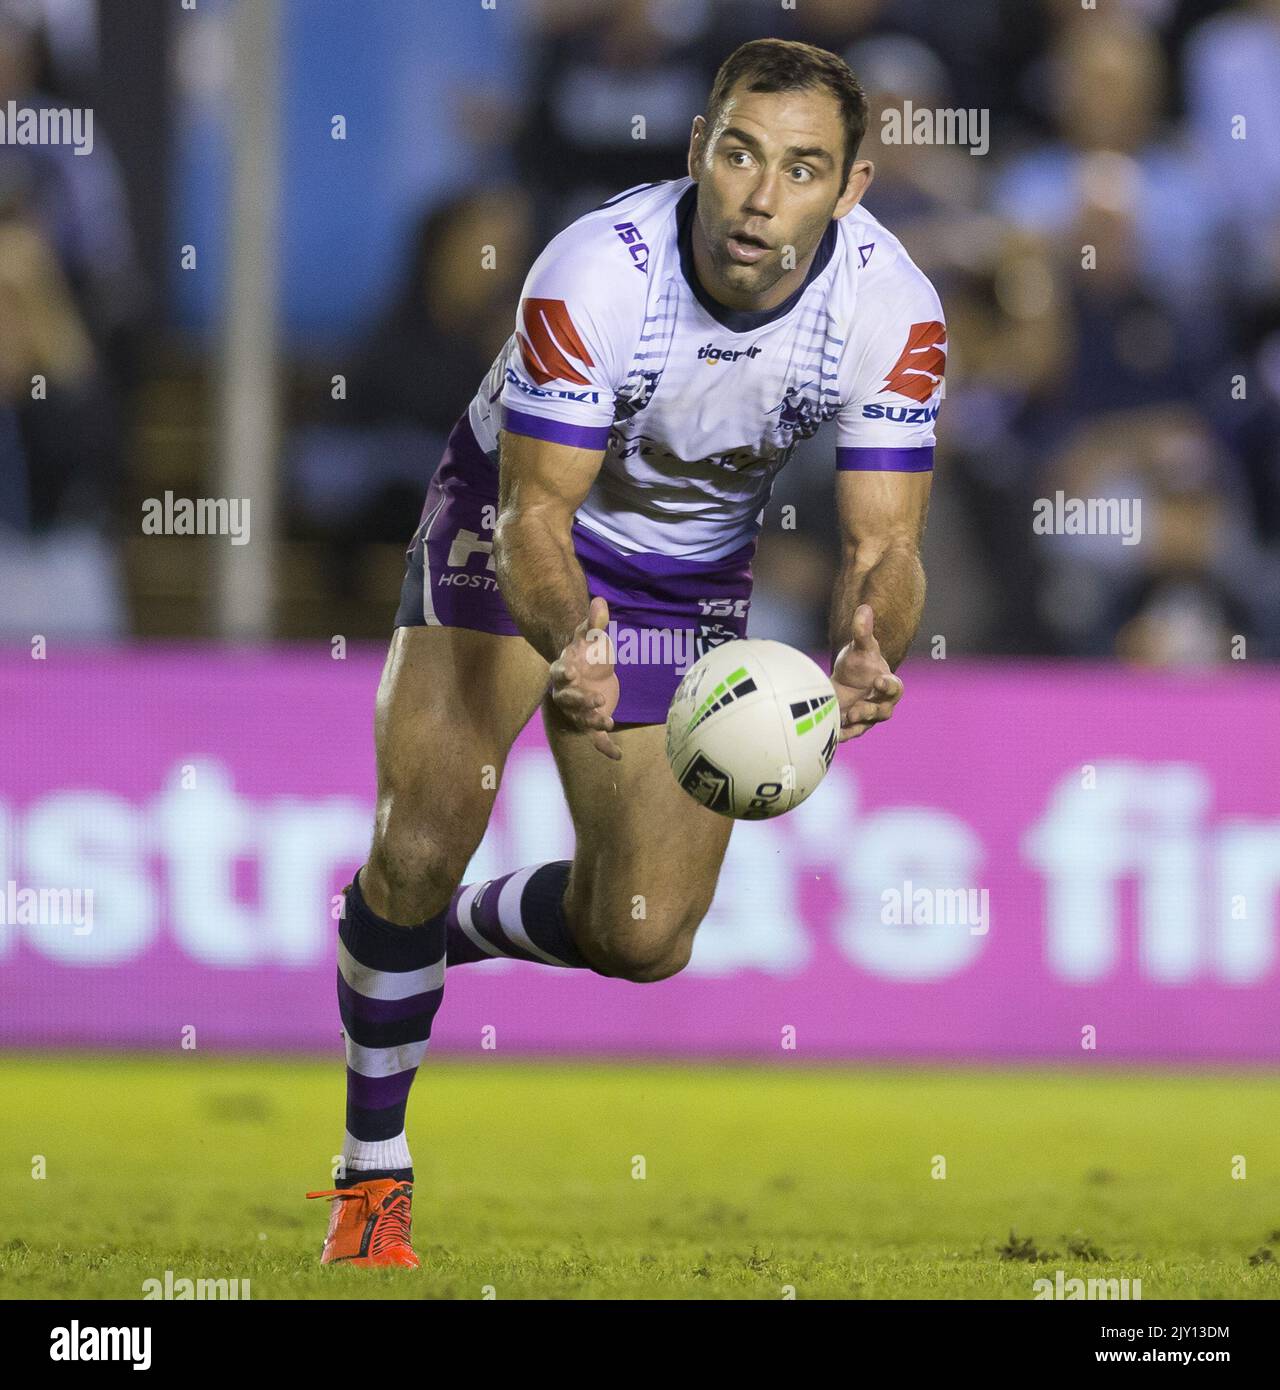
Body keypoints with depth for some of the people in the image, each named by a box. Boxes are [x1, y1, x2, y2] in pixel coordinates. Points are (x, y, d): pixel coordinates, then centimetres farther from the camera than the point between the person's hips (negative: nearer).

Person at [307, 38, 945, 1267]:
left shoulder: (893, 312, -26)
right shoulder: (594, 275, -34)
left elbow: (884, 544, -23)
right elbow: (535, 518, -33)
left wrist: (865, 653, -47)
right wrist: (569, 643, -55)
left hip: (691, 569, 3)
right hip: (512, 517, -3)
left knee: (642, 941, 0)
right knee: (415, 845, -19)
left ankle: (461, 928, 35)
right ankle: (372, 1167, 4)